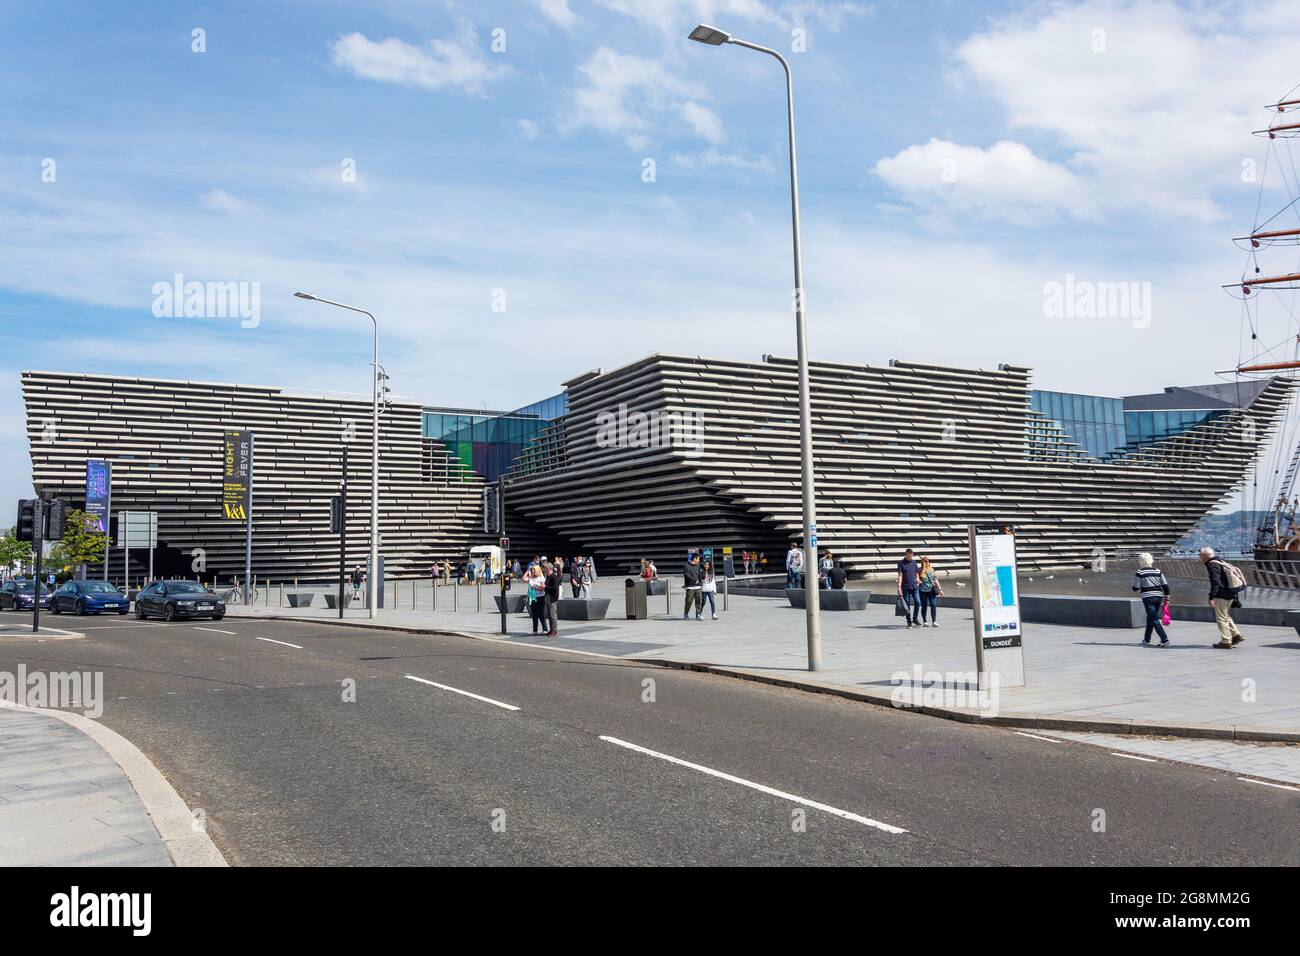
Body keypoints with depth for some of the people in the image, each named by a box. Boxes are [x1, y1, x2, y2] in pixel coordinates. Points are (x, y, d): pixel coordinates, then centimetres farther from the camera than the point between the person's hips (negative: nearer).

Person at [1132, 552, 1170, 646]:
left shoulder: (1140, 573, -6)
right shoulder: (1158, 571, 9)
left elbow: (1135, 588, -7)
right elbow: (1165, 585, 5)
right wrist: (1167, 598, 10)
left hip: (1148, 597, -6)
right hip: (1159, 597, 6)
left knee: (1154, 620, -6)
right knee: (1150, 618, 19)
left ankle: (1165, 640, -19)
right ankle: (1147, 639, 29)